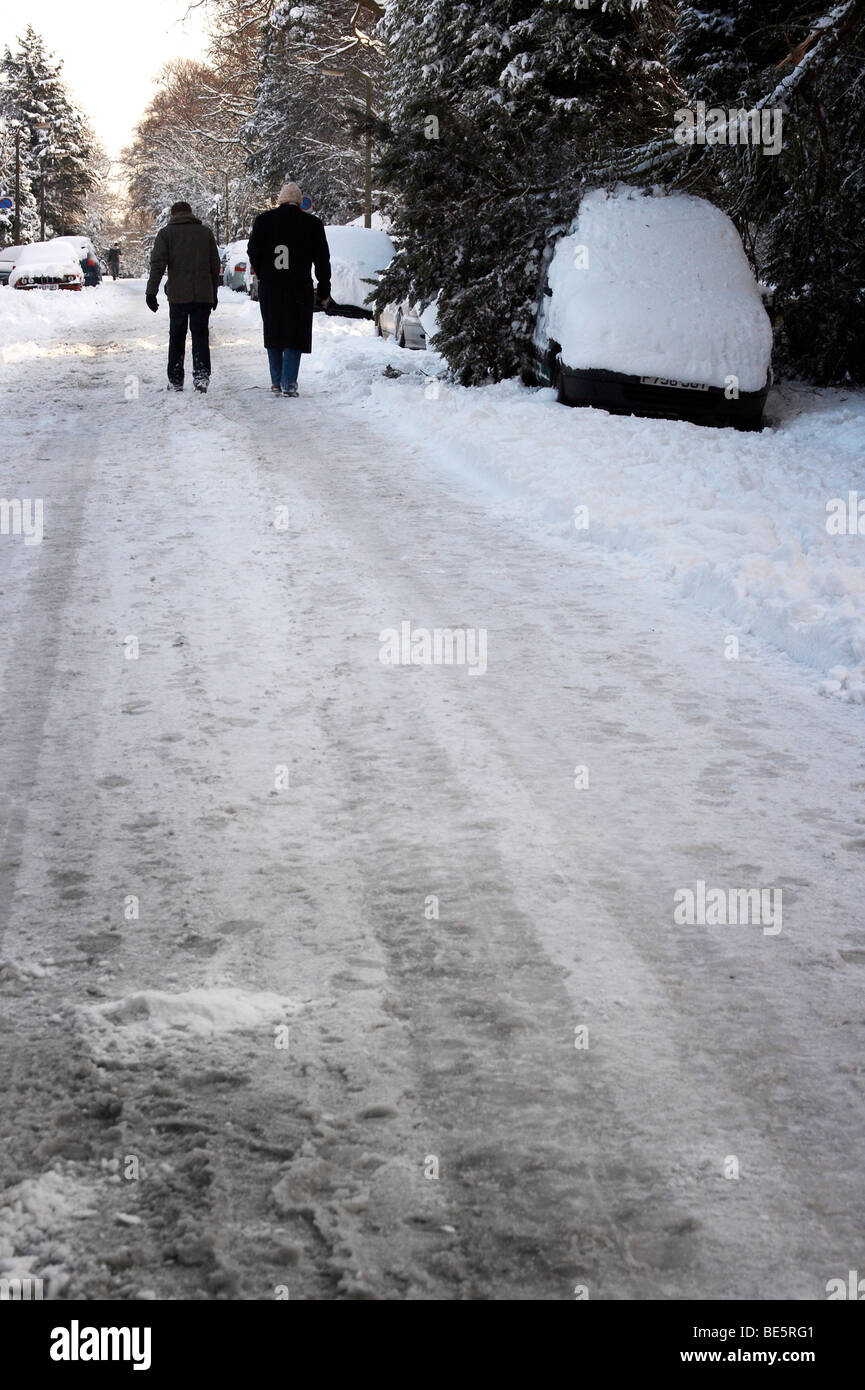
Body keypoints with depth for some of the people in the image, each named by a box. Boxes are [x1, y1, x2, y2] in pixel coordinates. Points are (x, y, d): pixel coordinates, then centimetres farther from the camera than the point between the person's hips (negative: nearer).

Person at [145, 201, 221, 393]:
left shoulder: (166, 233, 3)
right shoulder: (205, 232, 10)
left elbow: (158, 263, -6)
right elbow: (215, 265, 12)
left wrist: (151, 291, -6)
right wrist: (214, 293, 20)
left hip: (178, 296, -1)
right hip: (204, 295, 1)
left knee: (177, 338, 9)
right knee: (200, 335, 4)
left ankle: (175, 380, 11)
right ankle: (201, 373, -17)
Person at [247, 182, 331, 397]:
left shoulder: (263, 220, 1)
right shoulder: (312, 224, -2)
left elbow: (253, 252, 3)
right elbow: (322, 260, 2)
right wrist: (324, 290, 10)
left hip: (269, 288, 2)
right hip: (299, 289, -2)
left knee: (273, 335, 13)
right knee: (295, 336, 2)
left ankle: (276, 382, 17)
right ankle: (289, 383, -6)